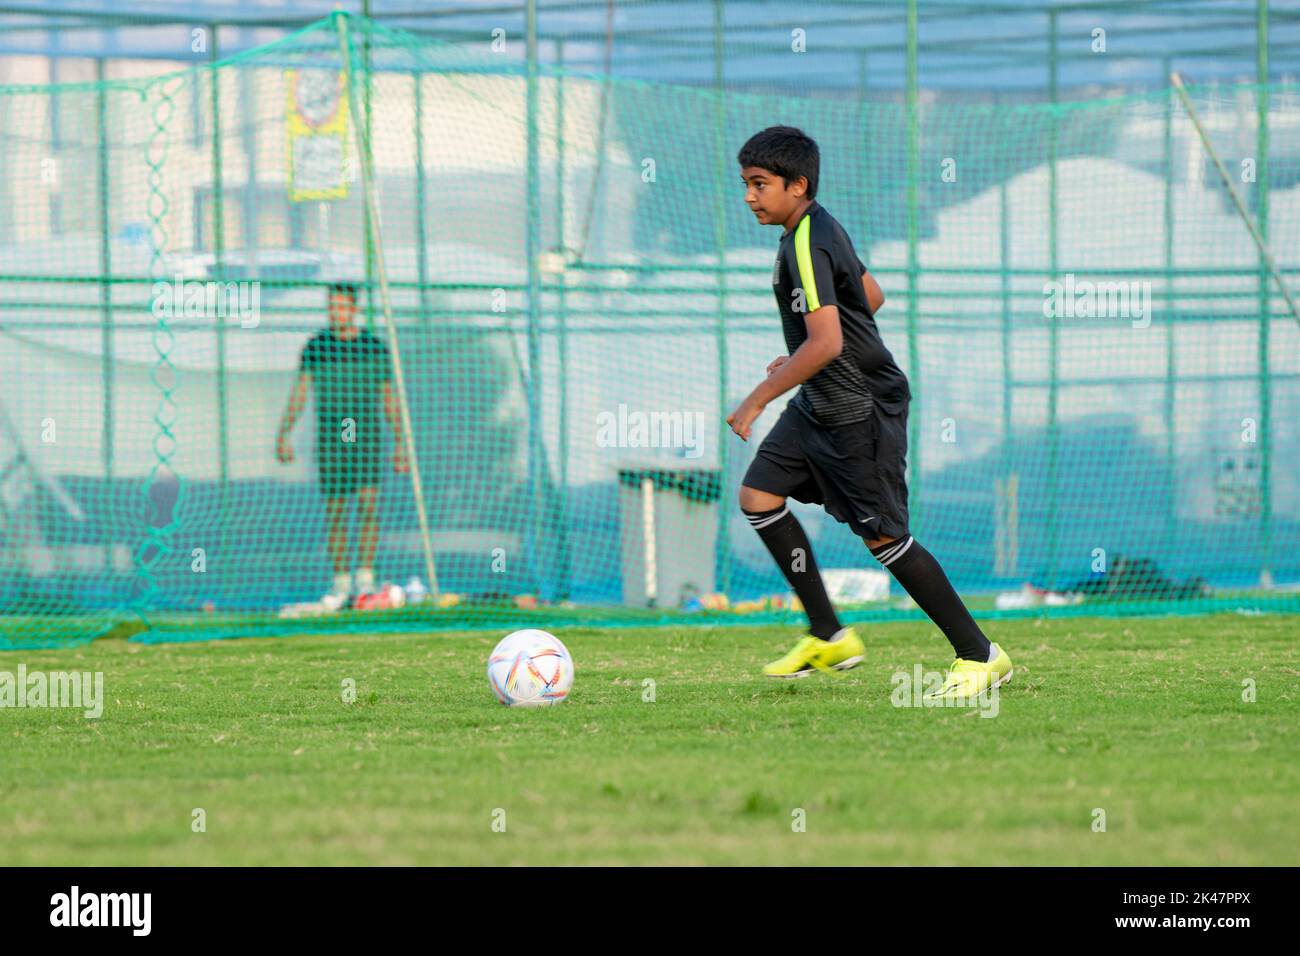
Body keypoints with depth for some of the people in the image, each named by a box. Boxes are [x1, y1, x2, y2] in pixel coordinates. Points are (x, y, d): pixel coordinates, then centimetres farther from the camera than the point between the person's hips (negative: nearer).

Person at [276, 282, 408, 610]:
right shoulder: (316, 347, 4)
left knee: (368, 502, -14)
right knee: (334, 513, 3)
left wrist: (399, 444, 8)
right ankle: (340, 582, 11)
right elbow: (299, 391, -1)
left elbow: (389, 399, 10)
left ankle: (365, 577, -11)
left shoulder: (374, 348, 5)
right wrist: (284, 433, -12)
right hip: (329, 440, 1)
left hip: (366, 438, -1)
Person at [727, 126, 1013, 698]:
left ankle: (979, 656, 2)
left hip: (859, 410, -11)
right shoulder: (819, 229, 9)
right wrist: (796, 363, 25)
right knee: (758, 495, 8)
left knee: (883, 535, -6)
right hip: (820, 406, 11)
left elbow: (825, 343, -29)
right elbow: (871, 296, 22)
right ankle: (829, 637, 11)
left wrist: (758, 399, -25)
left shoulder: (806, 246, -21)